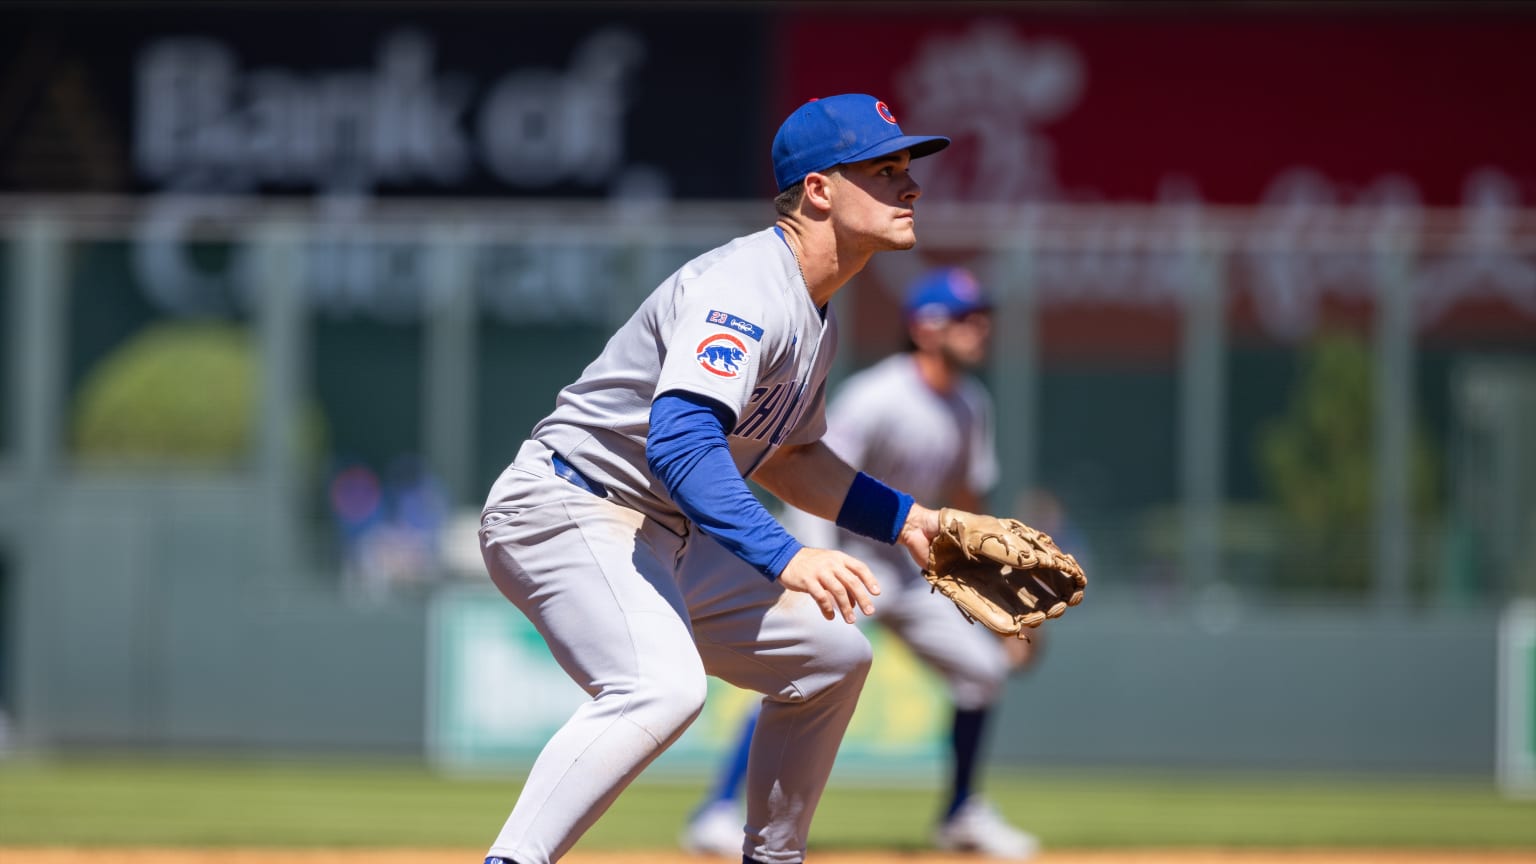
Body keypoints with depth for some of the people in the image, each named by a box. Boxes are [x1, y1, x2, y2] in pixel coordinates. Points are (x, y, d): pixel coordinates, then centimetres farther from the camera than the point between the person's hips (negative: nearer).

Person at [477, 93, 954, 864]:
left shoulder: (816, 322, 12)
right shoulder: (745, 289, -21)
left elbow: (784, 456, 28)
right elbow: (680, 442, -35)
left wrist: (906, 520, 19)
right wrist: (784, 558, -44)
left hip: (664, 539, 11)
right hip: (564, 511, -11)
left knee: (831, 656, 16)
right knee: (662, 687, -35)